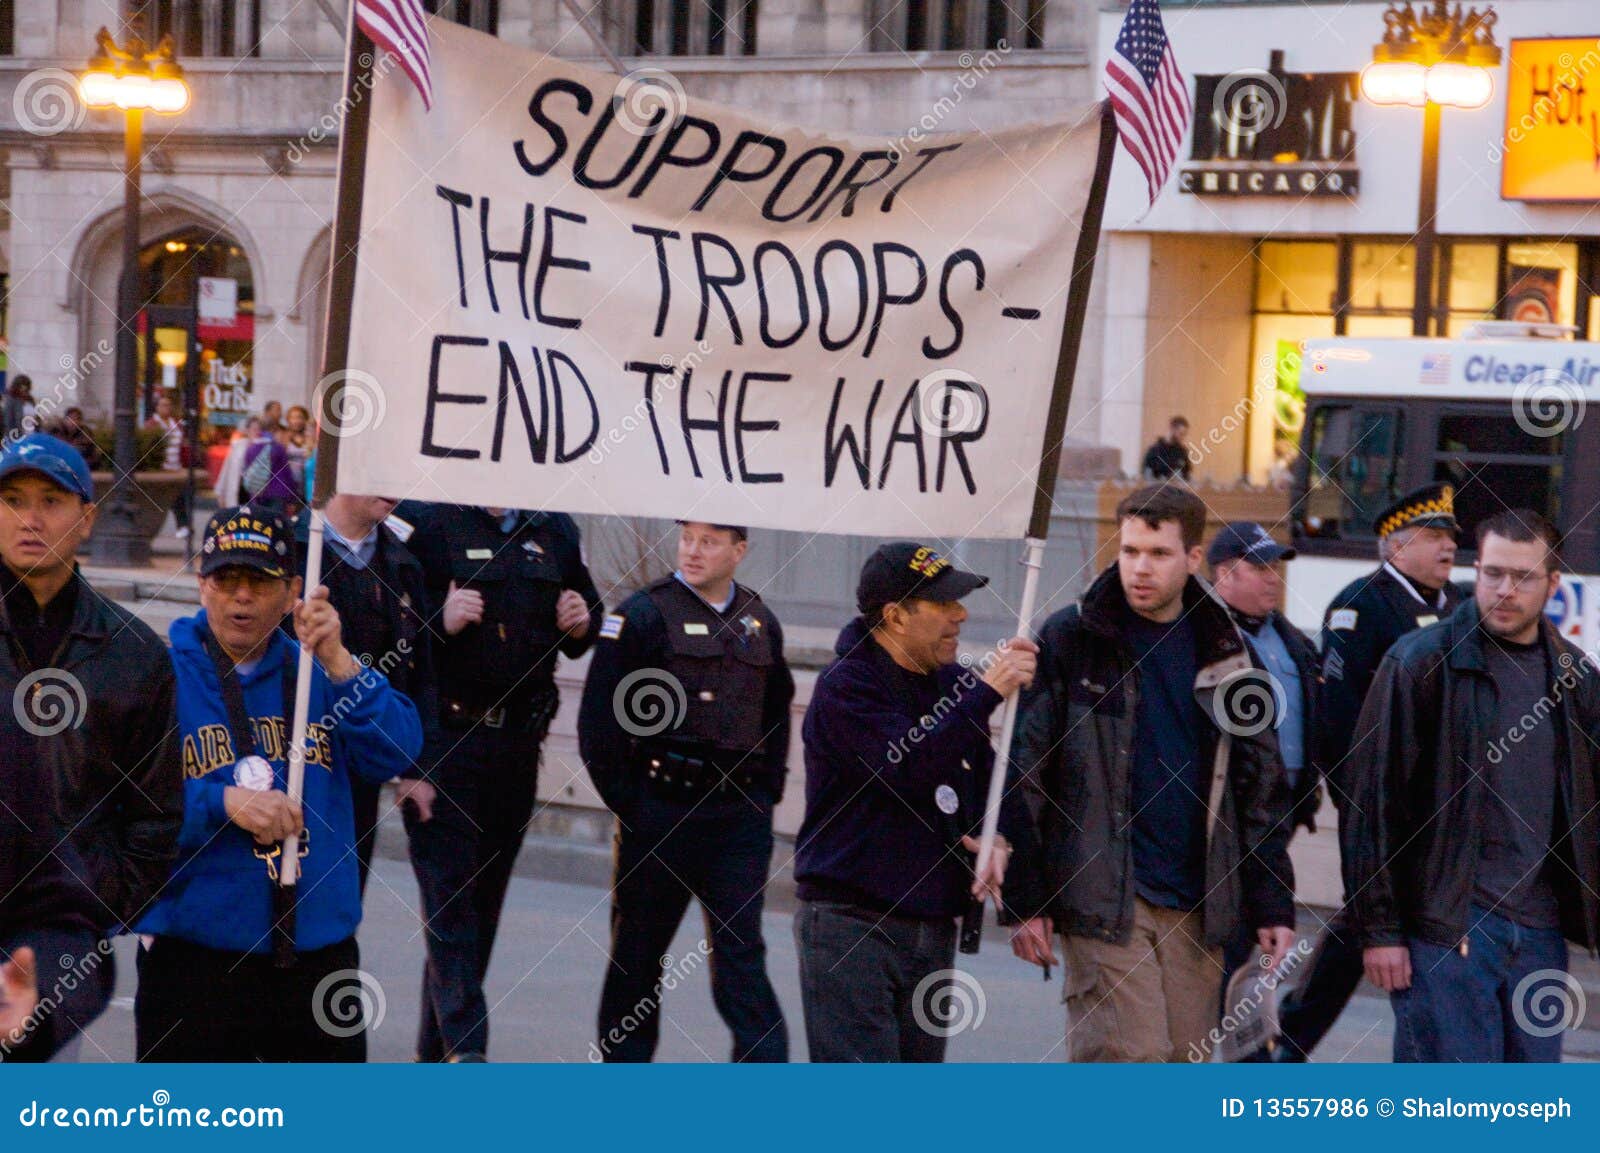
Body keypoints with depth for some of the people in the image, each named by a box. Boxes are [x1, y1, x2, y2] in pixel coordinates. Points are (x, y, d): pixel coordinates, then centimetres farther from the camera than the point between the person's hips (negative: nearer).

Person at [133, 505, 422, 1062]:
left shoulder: (316, 673, 7)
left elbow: (396, 754, -7)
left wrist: (337, 662, -17)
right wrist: (224, 802, -23)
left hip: (321, 950, 4)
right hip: (195, 958, -3)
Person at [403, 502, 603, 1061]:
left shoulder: (555, 531, 10)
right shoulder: (425, 522, -7)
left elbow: (589, 605, 23)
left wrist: (581, 622, 2)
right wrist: (440, 621, -23)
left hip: (518, 741, 6)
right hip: (442, 737, -6)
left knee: (485, 895, 11)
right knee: (448, 890, -8)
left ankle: (434, 1048, 22)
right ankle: (464, 1045, -9)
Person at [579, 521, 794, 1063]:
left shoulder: (761, 623, 10)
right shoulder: (644, 613, -5)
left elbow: (777, 714, 21)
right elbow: (599, 721, -7)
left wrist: (764, 792, 11)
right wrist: (628, 803, -8)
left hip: (741, 815, 3)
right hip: (660, 810, -3)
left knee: (741, 946, -2)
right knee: (639, 948, 9)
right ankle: (623, 1061, 22)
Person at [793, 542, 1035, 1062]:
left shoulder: (951, 683, 12)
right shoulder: (844, 687, -12)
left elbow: (986, 778, 19)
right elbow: (909, 769, -26)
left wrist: (996, 838, -3)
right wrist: (987, 693, -26)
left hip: (934, 930, 8)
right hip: (849, 923, -8)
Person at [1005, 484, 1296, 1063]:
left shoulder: (1226, 654, 9)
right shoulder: (1071, 641, -2)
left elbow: (1261, 788, 14)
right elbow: (1025, 775, -2)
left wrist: (1273, 905, 8)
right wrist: (1025, 899, -7)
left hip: (1196, 906, 4)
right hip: (1103, 897, -4)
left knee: (1181, 1060, 6)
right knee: (1132, 1057, -12)